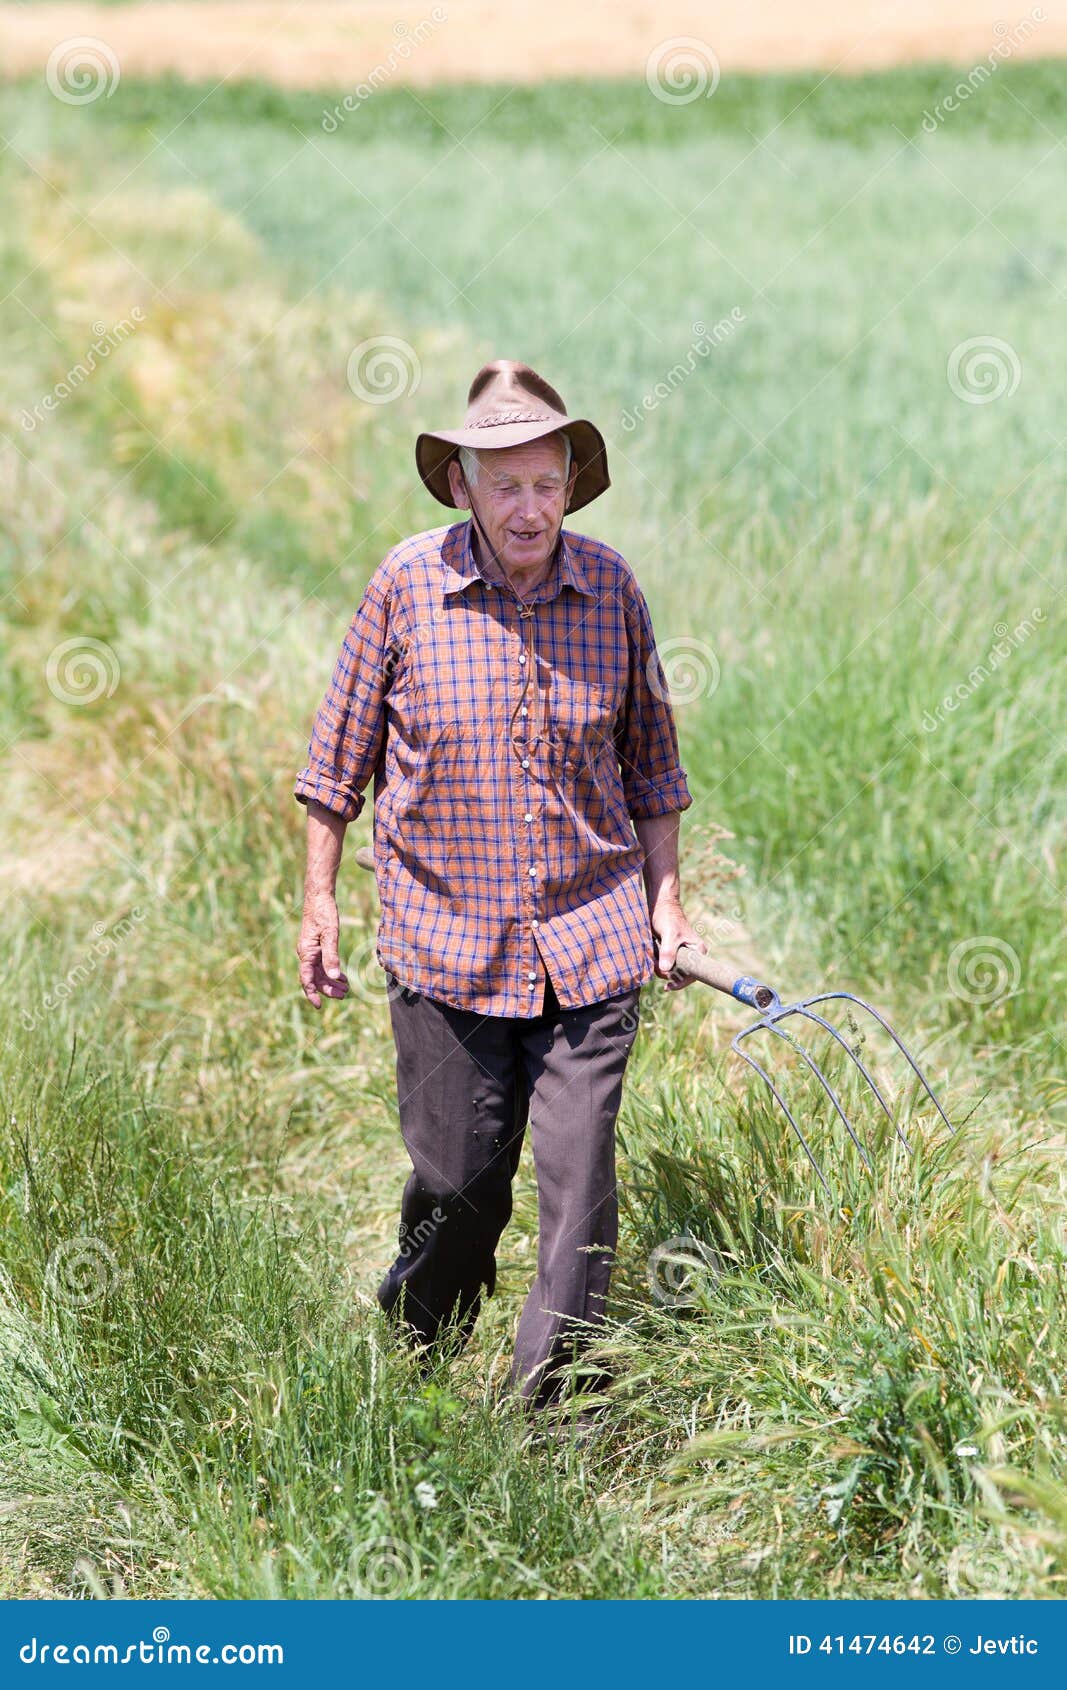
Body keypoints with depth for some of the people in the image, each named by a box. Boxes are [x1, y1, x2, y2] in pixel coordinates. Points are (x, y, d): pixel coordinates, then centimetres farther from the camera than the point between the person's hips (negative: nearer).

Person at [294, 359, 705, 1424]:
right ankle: (419, 1356, 35)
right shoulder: (407, 586, -5)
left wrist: (665, 899, 9)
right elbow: (340, 756, 5)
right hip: (445, 939, -1)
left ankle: (554, 1407, 10)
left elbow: (649, 759, 13)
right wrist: (318, 902, 4)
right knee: (457, 1178, 6)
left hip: (592, 945, 1)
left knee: (577, 1184, -2)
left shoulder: (611, 587, 1)